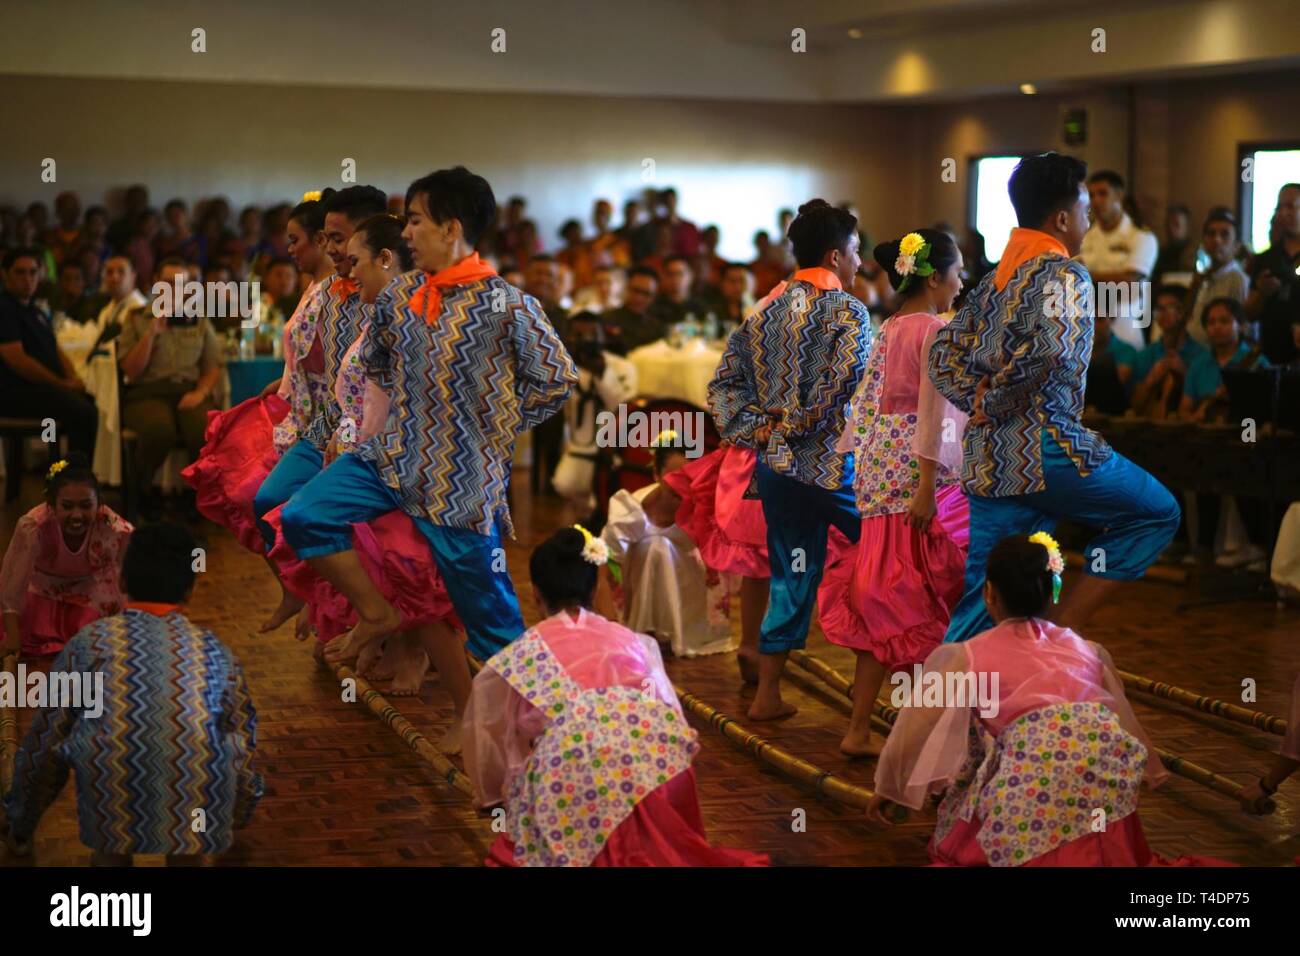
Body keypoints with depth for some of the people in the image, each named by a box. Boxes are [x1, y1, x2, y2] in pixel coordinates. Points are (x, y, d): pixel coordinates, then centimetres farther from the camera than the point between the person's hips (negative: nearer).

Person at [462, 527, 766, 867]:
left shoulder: (522, 655, 16)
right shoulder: (632, 641, 22)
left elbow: (490, 733, 28)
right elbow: (671, 717, 27)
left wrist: (491, 796, 44)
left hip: (576, 793, -3)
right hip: (660, 768, 3)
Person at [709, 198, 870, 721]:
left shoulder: (766, 310, 12)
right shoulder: (846, 311, -9)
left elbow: (724, 381, 9)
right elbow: (839, 387, -21)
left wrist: (755, 428, 2)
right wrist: (797, 426, -8)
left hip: (775, 463, 7)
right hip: (829, 463, -7)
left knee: (792, 578, 13)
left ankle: (767, 695, 15)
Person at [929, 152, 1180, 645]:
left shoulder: (994, 279, 16)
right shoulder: (1064, 274, -8)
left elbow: (943, 355, 17)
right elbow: (1054, 347, -27)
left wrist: (983, 404, 7)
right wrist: (997, 399, -14)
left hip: (984, 458, 8)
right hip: (1044, 448, -8)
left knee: (982, 602, 10)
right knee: (1157, 512, 9)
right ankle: (1066, 628, 2)